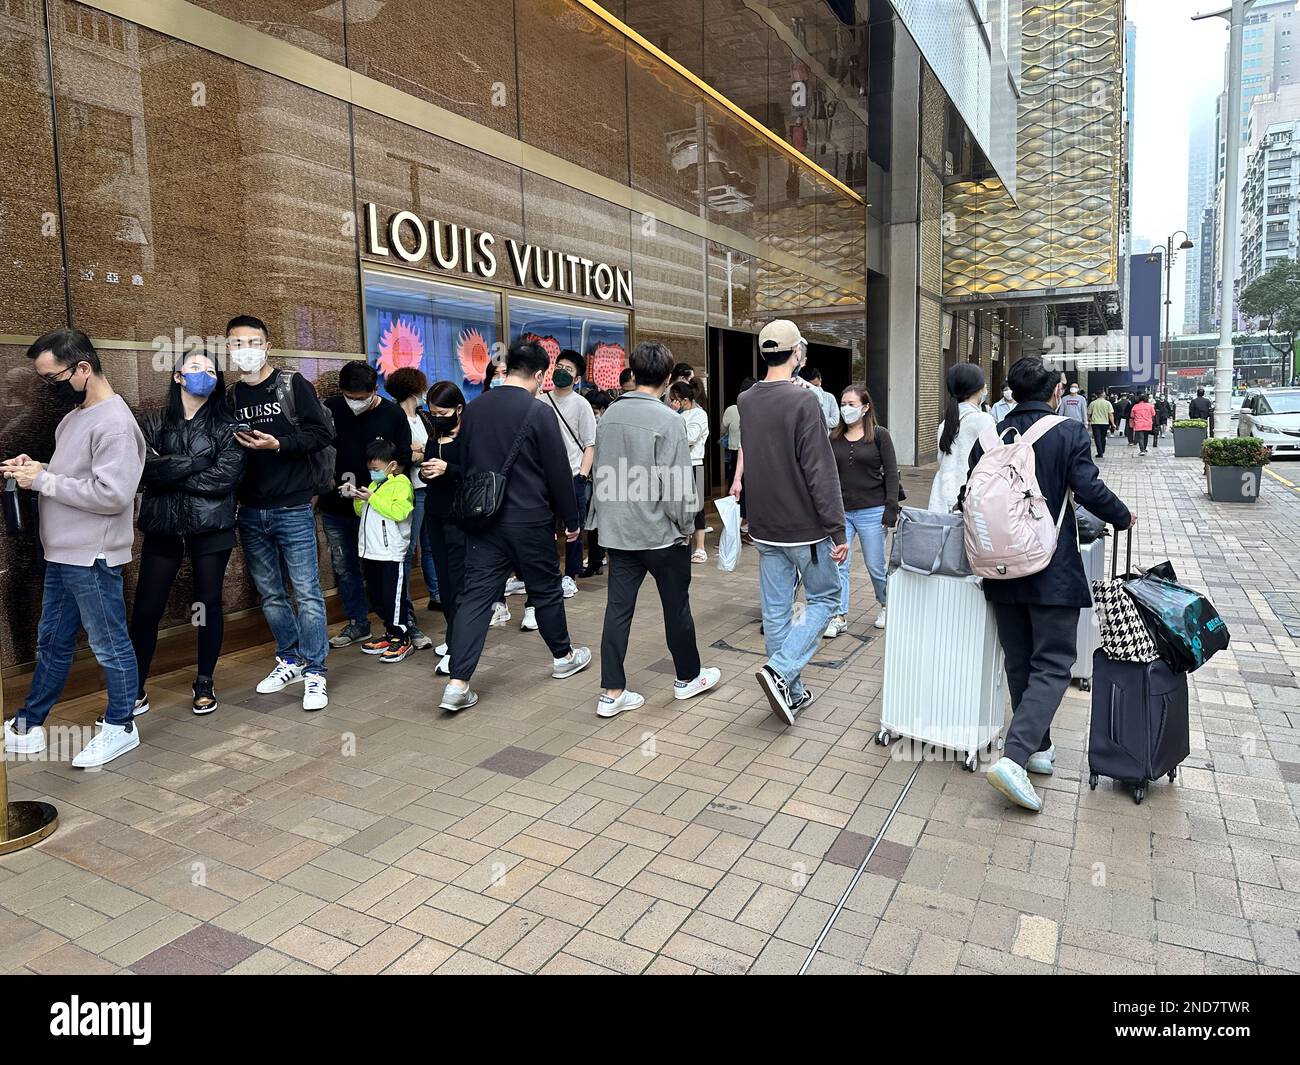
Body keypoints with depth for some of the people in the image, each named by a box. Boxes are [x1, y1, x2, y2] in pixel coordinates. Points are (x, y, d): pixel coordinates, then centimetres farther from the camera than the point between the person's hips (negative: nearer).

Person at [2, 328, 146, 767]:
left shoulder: (114, 423, -19)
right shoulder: (75, 415, 12)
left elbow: (112, 493, -26)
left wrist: (43, 480, -18)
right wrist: (36, 468, 2)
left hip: (93, 559, -10)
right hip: (61, 554, 10)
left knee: (110, 645, 5)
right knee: (52, 642, 19)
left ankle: (120, 727, 19)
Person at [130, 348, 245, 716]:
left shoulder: (225, 427, 2)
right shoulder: (153, 424, 7)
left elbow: (226, 478, -12)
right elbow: (144, 468, -10)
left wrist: (168, 471, -9)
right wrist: (197, 462, -14)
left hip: (211, 528, -1)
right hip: (162, 528, 1)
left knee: (208, 604, 7)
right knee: (146, 609, 2)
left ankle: (205, 683, 23)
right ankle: (136, 689, 16)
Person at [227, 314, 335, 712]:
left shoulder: (293, 385, -2)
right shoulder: (229, 397, 11)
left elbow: (323, 432, -10)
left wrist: (278, 444, -18)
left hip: (292, 508, -5)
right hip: (250, 512, 5)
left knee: (307, 591, -3)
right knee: (270, 593, 13)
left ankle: (314, 672, 5)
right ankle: (291, 659, 27)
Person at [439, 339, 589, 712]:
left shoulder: (473, 410, 5)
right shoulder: (539, 414, -12)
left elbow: (464, 465, 14)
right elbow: (559, 474, -8)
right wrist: (571, 520, 4)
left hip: (483, 521, 4)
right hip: (529, 522, -4)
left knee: (475, 596, 2)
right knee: (546, 591, 14)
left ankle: (457, 684, -4)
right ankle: (563, 657, 33)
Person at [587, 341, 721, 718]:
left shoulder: (609, 415, 3)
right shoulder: (667, 421, -16)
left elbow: (600, 473, 11)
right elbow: (677, 484, -17)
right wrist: (686, 525, -4)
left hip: (618, 531, 5)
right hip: (661, 531, -5)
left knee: (618, 608, 8)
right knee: (676, 606, 12)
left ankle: (612, 693, 10)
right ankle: (688, 678, 29)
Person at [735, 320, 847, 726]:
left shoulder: (745, 401, 3)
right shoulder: (803, 400, -17)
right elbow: (821, 473, -19)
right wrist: (837, 530, -15)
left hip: (765, 527, 6)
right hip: (805, 526, -6)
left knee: (776, 611, 12)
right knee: (824, 598, 11)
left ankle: (790, 692, 22)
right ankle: (781, 670, -5)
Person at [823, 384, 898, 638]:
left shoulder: (879, 435, -2)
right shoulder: (834, 438, 6)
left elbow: (891, 474, -4)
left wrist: (891, 509, -11)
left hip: (871, 512, -3)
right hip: (840, 512, 3)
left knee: (875, 565, 9)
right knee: (838, 564, -1)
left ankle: (887, 606, 33)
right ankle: (840, 617, 8)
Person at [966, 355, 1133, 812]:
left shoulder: (991, 437, 4)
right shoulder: (1069, 432, -9)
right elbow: (1089, 490, -13)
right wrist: (1122, 517, 6)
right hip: (1052, 569, -5)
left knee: (1019, 663, 16)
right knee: (1052, 664, 1)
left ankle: (1038, 746, 29)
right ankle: (1014, 757, -13)